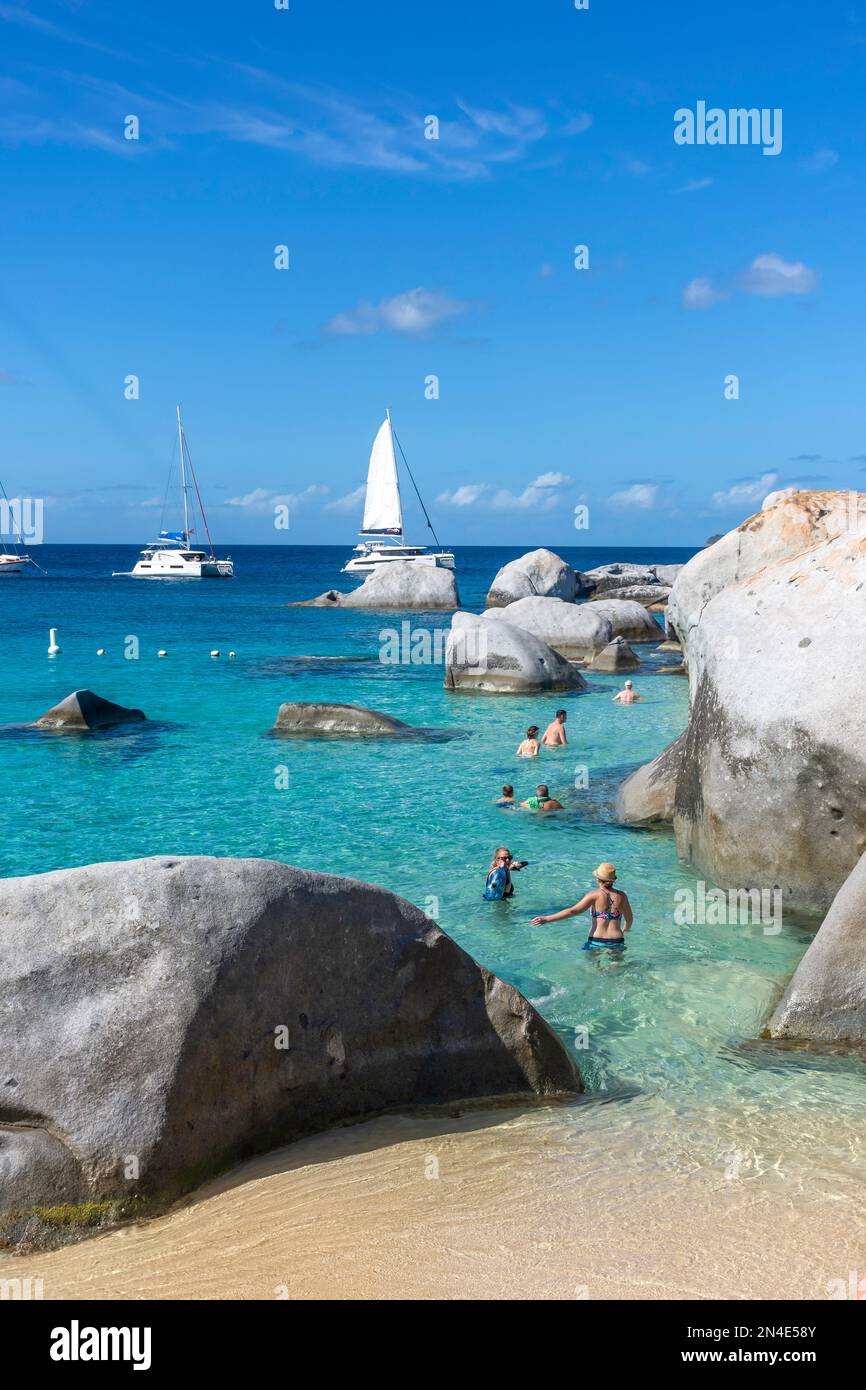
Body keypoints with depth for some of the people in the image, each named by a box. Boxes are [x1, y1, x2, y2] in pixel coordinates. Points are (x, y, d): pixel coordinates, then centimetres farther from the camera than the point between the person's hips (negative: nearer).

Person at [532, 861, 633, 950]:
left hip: (596, 941, -3)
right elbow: (629, 918, 12)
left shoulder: (594, 895, -8)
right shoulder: (621, 895, 2)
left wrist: (546, 919, -11)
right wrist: (625, 930, 36)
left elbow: (573, 911, -13)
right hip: (617, 942, 3)